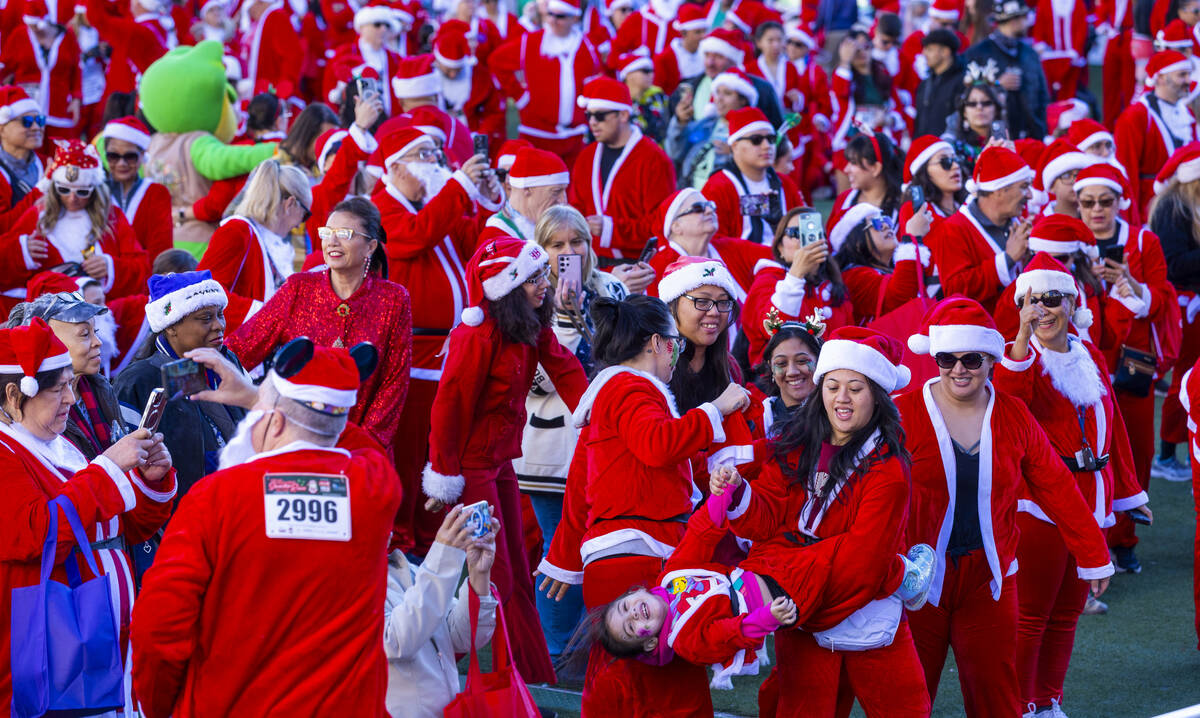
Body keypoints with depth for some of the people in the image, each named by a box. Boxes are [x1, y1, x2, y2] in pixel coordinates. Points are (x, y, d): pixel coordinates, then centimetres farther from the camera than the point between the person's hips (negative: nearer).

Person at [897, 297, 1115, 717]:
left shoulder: (1014, 417, 3)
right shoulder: (904, 413, -7)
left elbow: (1056, 488, 9)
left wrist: (1093, 556, 13)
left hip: (990, 580, 2)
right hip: (917, 582, -2)